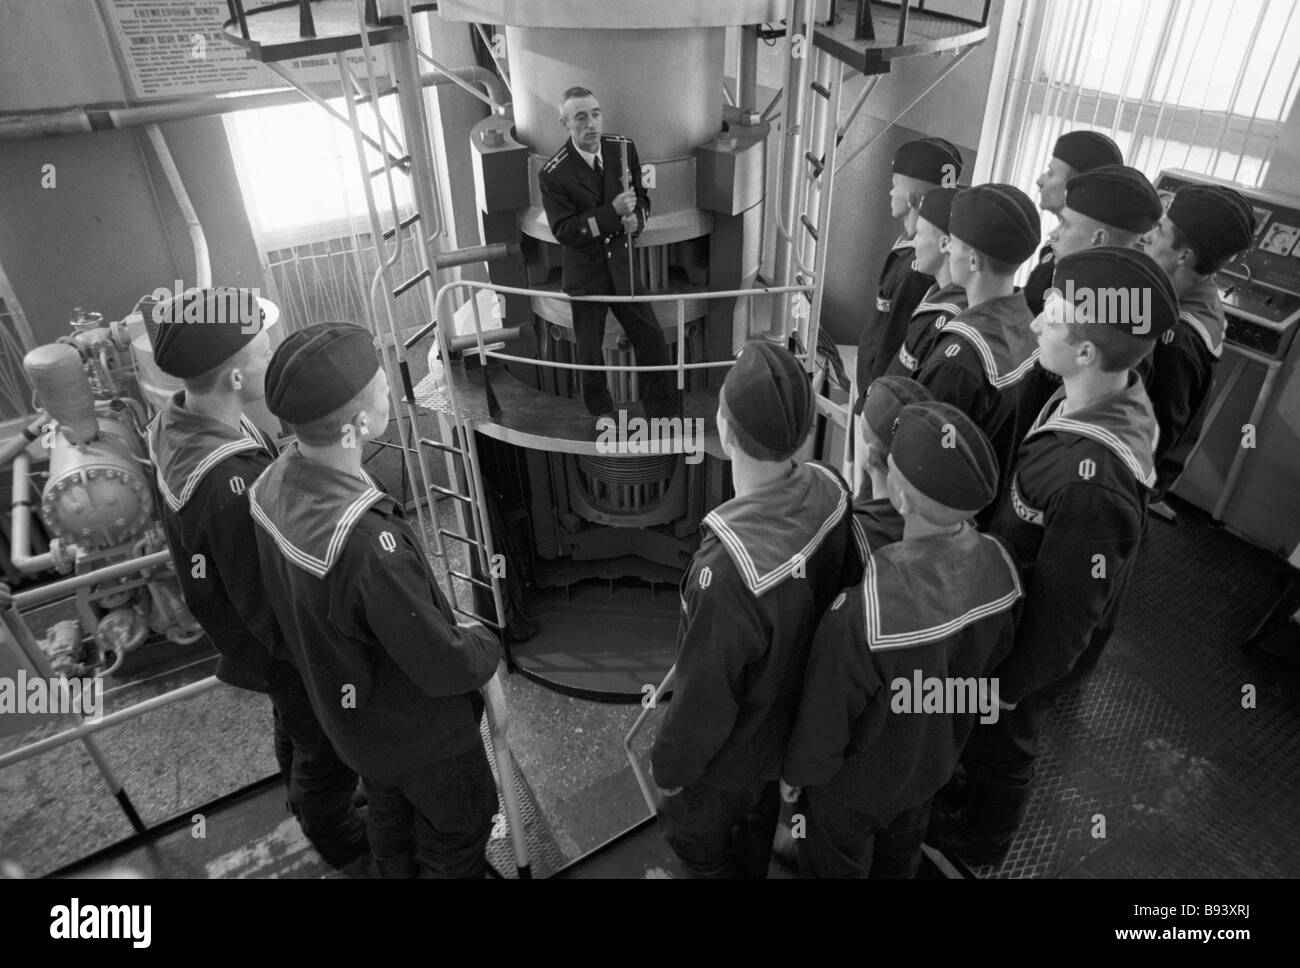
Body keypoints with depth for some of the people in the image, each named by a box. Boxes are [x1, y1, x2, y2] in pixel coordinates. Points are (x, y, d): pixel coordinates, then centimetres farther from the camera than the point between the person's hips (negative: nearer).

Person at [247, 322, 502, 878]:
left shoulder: (273, 483, -16)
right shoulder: (367, 544, -43)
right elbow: (447, 669, -32)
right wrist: (485, 644, -8)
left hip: (347, 715, 7)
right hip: (415, 730, -7)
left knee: (392, 817, 33)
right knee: (459, 832, 22)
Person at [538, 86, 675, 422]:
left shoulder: (624, 148, -3)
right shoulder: (553, 174, -16)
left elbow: (641, 197, 8)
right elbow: (563, 231, -20)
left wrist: (635, 219, -15)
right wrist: (612, 212, -28)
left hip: (622, 265, 3)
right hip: (585, 274, -3)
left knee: (652, 339, 6)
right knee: (590, 352, 10)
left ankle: (663, 411, 25)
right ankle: (602, 413, 35)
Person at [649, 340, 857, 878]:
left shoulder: (727, 570, -45)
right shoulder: (830, 491, -23)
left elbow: (704, 698, -29)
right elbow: (844, 583, -3)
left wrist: (670, 766, -9)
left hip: (733, 754, -6)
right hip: (796, 715, 7)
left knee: (693, 835, 26)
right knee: (758, 817, 35)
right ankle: (752, 870, 63)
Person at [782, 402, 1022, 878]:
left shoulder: (860, 619, -46)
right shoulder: (998, 565, -25)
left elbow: (824, 718, -28)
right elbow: (993, 653, -5)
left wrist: (794, 774, -7)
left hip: (854, 786, -5)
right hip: (934, 762, 5)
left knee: (836, 864, 27)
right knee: (901, 848, 35)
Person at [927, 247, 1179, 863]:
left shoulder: (1091, 481, -41)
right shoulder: (1114, 398, -14)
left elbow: (1065, 618, -28)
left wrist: (1007, 688, -13)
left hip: (1031, 646, -7)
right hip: (1013, 609, 7)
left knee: (999, 745, 22)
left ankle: (979, 841, 53)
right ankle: (968, 786, 61)